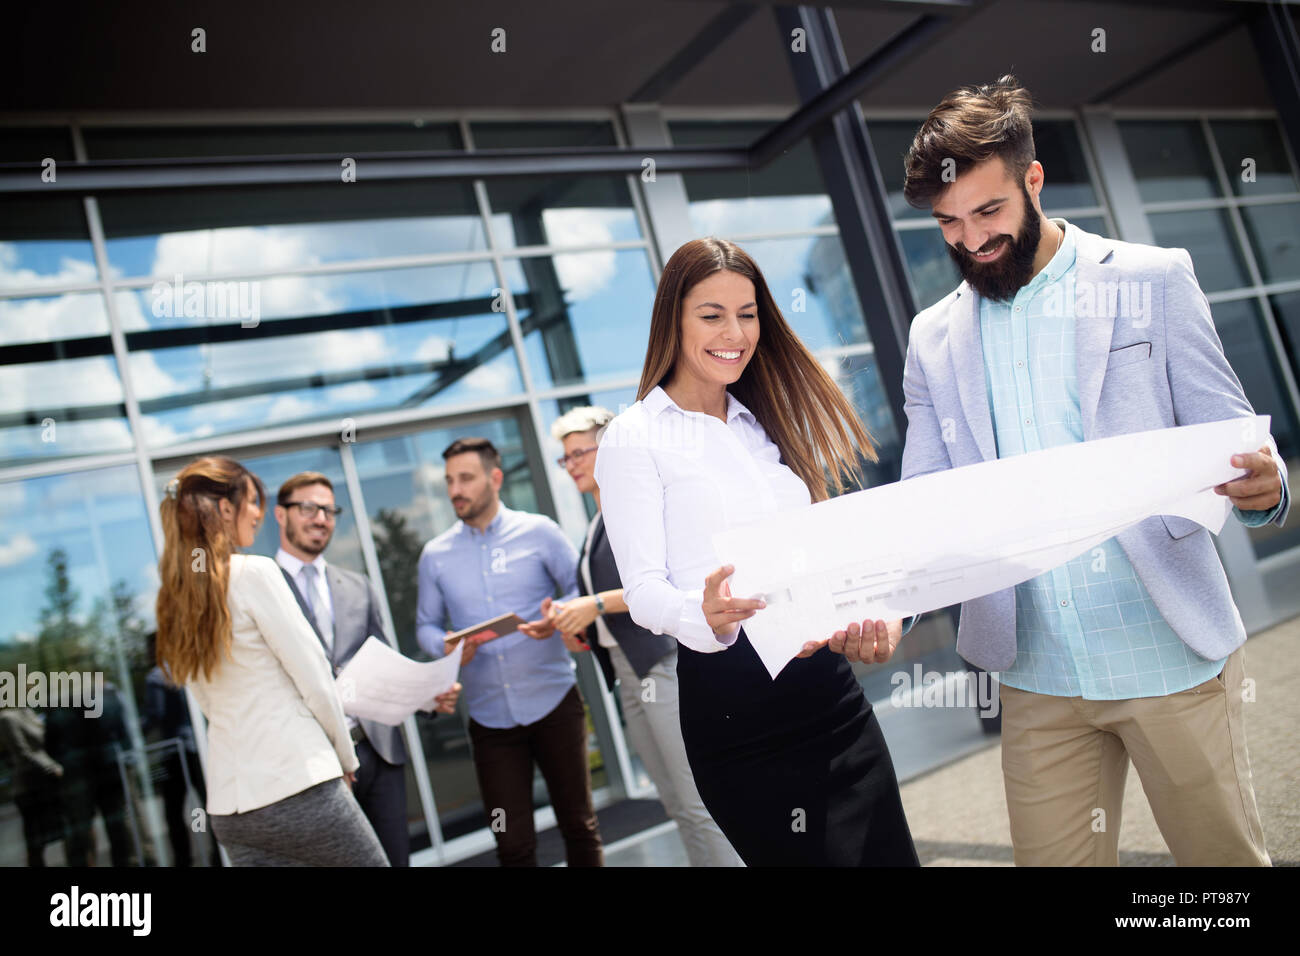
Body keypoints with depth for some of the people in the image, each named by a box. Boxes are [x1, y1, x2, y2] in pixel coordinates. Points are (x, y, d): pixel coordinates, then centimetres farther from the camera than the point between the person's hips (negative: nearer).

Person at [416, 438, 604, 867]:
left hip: (554, 702, -2)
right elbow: (426, 624, 12)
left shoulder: (538, 532, -1)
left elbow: (582, 589, 2)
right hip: (489, 716, 2)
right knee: (513, 844, 6)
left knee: (578, 825, 10)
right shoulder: (435, 555, 6)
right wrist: (446, 648, -10)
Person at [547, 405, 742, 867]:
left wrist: (598, 604, -17)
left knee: (702, 803, -7)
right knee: (679, 806, 12)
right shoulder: (596, 526, 20)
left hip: (665, 665, -8)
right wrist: (568, 620, 4)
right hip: (630, 675, 9)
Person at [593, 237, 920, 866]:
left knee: (890, 855, 6)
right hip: (730, 692, -6)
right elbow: (643, 589, -9)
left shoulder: (770, 424, 18)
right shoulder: (634, 439, -3)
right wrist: (707, 618, -31)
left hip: (827, 682, 6)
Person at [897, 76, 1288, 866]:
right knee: (1052, 856, 11)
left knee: (1225, 854, 12)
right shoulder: (935, 338, 5)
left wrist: (1263, 485, -25)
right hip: (1037, 674, 2)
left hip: (1172, 654, -2)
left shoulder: (1153, 280, -2)